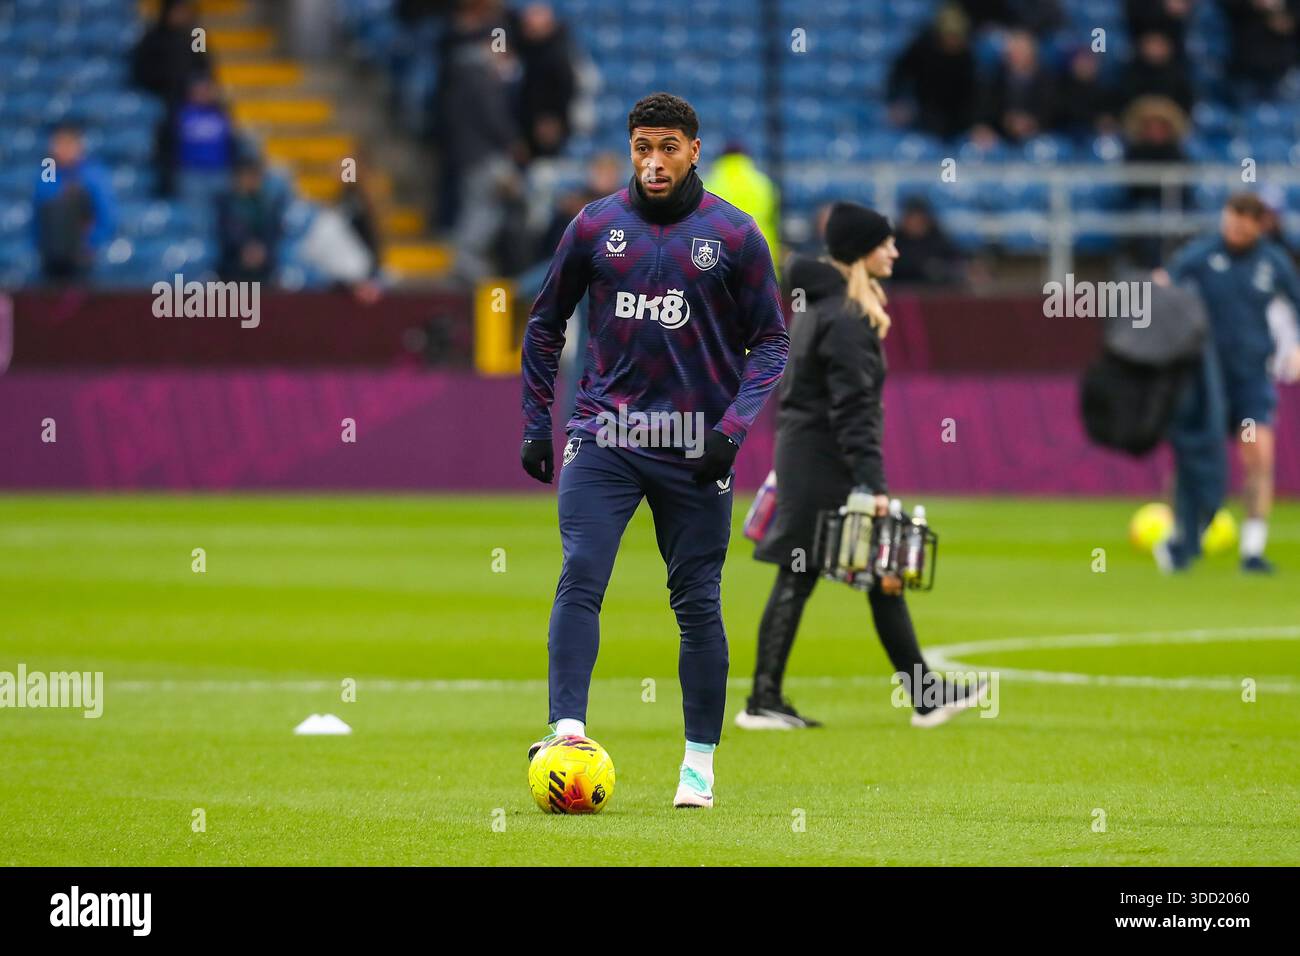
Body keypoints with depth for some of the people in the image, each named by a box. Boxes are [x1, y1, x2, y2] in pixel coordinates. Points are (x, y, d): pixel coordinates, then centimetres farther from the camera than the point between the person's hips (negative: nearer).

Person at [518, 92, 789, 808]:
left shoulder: (734, 234, 0)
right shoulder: (595, 227, 4)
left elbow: (770, 339, 4)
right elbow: (545, 323, 15)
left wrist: (734, 425, -9)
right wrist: (535, 421, 10)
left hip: (694, 449, -1)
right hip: (603, 434, 1)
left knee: (697, 601, 4)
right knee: (580, 577, -17)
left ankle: (699, 762, 13)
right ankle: (568, 730, -24)